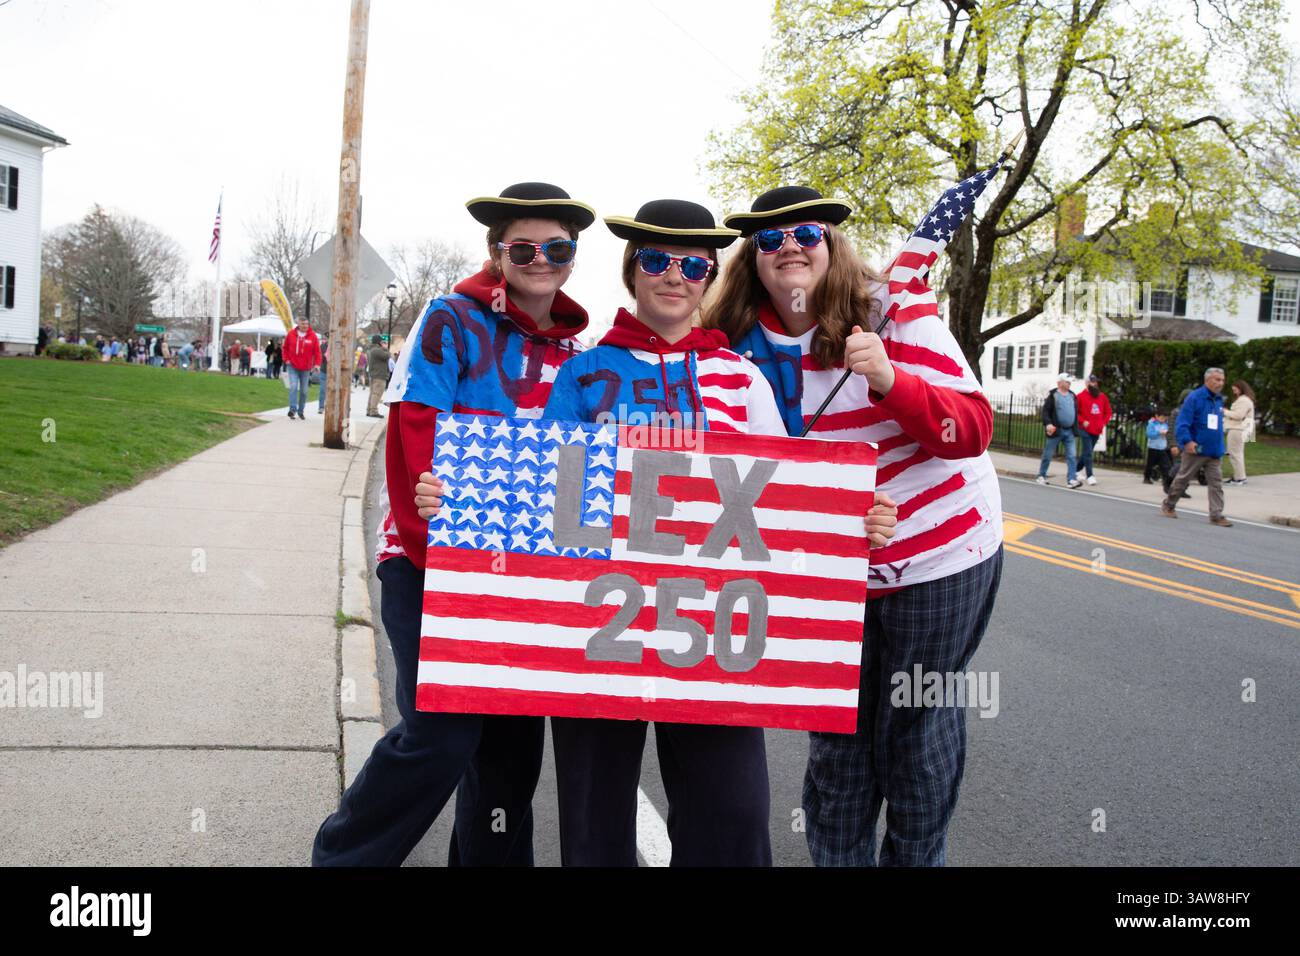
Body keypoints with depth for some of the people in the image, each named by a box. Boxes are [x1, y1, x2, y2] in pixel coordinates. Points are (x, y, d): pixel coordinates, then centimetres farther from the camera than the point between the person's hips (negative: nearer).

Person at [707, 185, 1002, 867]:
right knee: (836, 736, 10)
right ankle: (835, 858, 30)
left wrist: (889, 380, -34)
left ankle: (916, 856, 29)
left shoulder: (892, 313, -12)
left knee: (918, 725, 8)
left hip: (939, 555, -3)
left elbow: (974, 430, -19)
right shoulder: (744, 345, -1)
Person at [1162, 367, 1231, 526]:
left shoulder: (1219, 400, 12)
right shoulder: (1195, 398, -10)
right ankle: (1168, 506, 24)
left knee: (1216, 483, 0)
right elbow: (1182, 423, -16)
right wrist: (1187, 441, -26)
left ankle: (1216, 515, 1)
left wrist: (1220, 445, 20)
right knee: (1182, 479, 6)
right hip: (1196, 450, -6)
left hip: (1215, 451, 6)